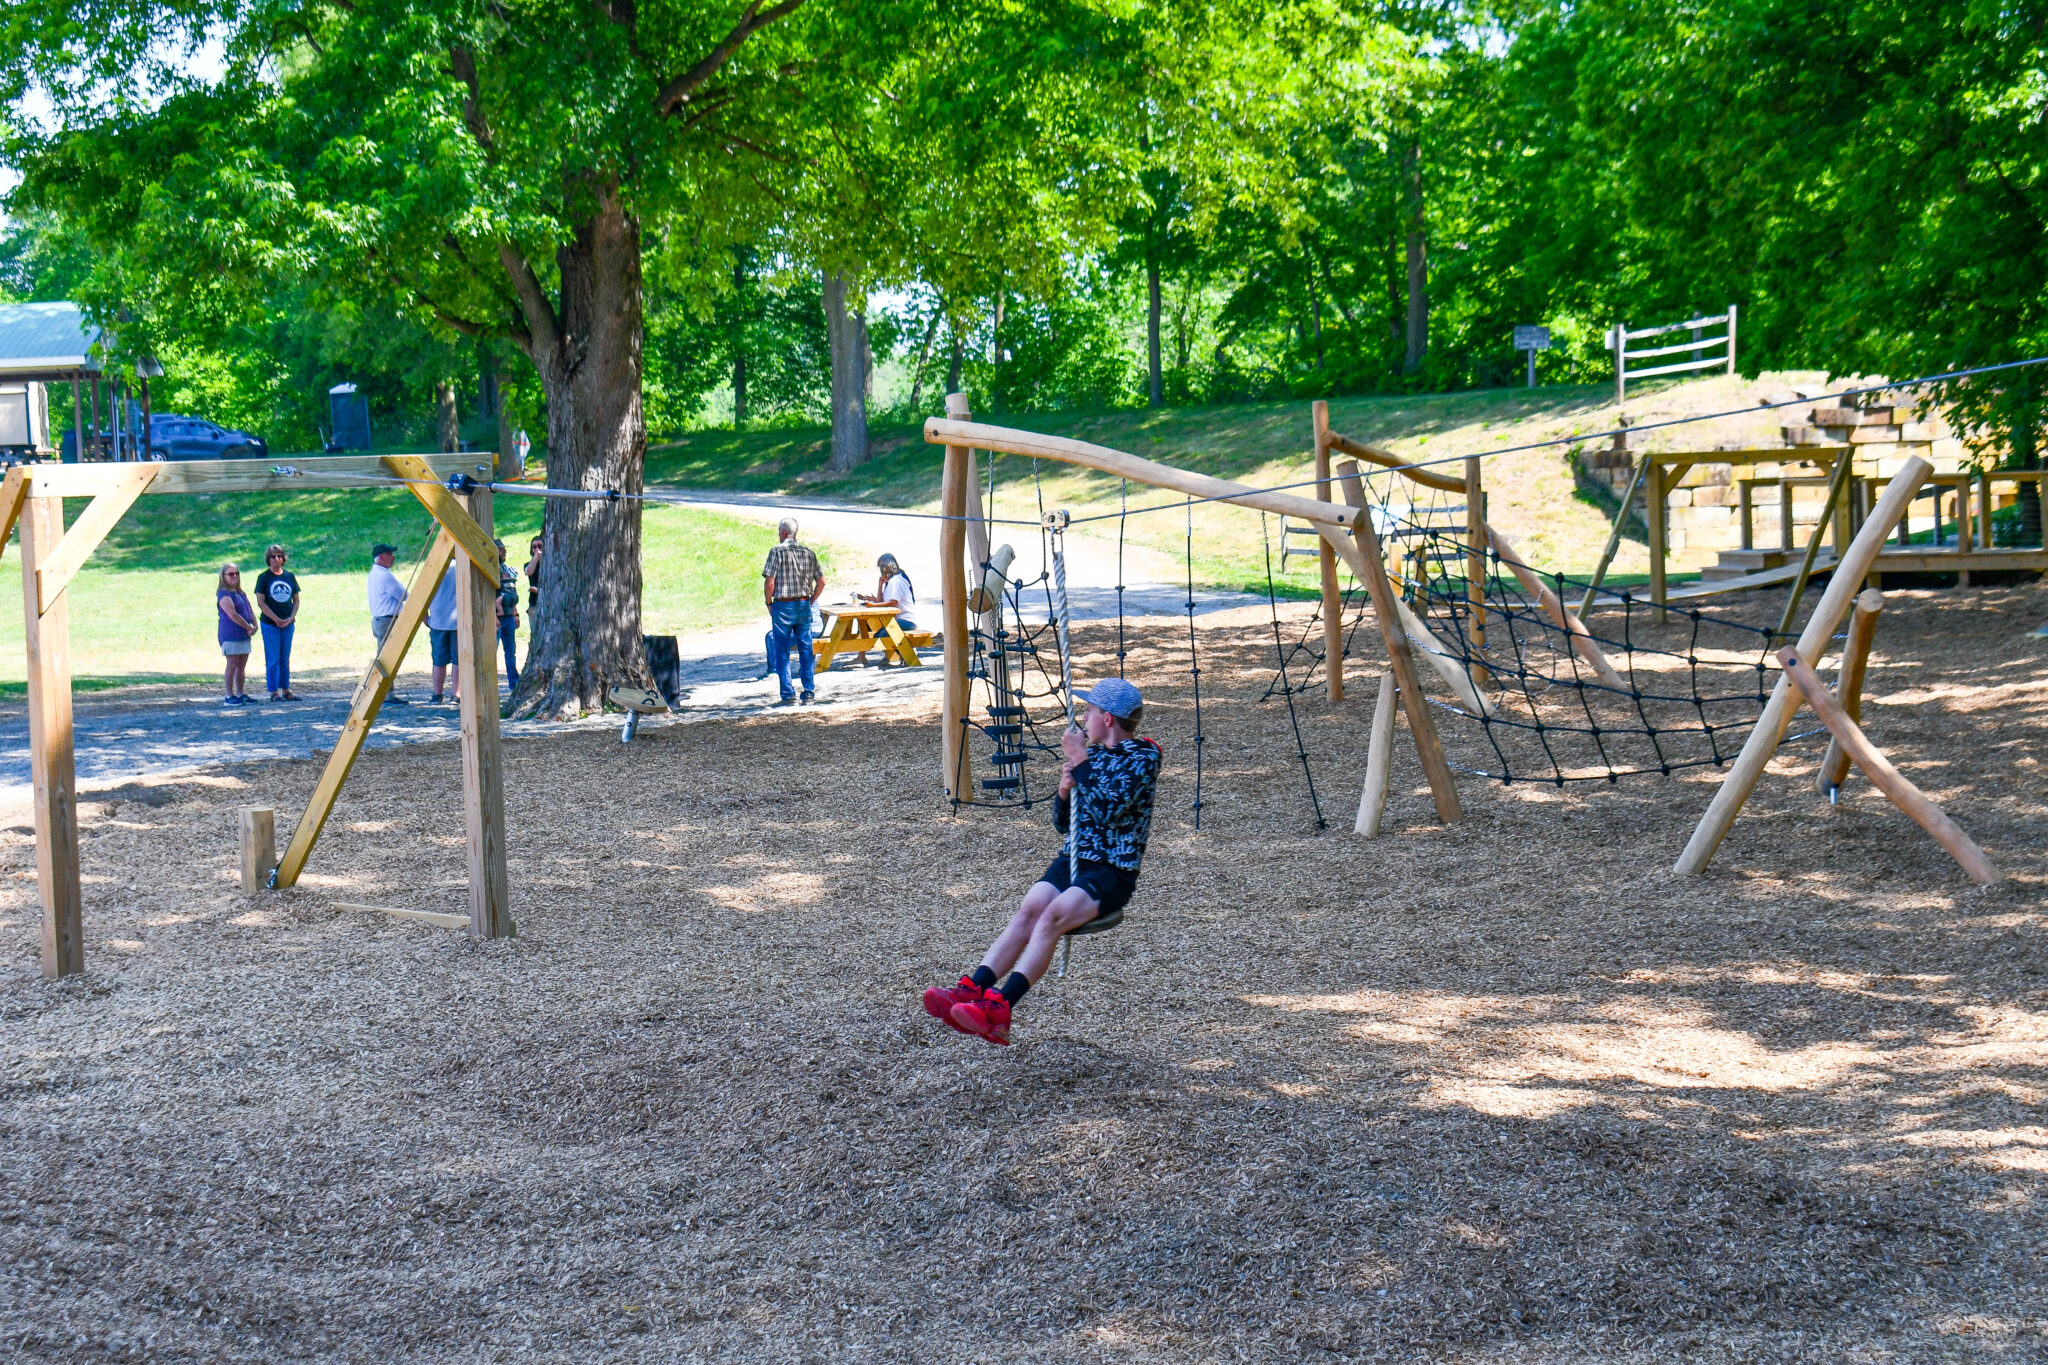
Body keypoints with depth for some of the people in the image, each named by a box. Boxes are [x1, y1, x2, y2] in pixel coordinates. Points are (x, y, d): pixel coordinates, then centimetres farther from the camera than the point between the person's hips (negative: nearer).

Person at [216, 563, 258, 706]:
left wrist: (255, 625, -2)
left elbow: (250, 611, 16)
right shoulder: (224, 594, -10)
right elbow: (233, 615, -18)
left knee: (242, 666, 9)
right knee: (232, 665, -7)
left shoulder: (241, 594, 17)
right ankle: (229, 696, -5)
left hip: (244, 635, 8)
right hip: (230, 635, -8)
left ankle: (241, 694, 14)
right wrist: (249, 627, -13)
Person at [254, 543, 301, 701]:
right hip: (270, 623, -4)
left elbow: (296, 600, 12)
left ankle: (286, 689, 16)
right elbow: (260, 602, -7)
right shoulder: (264, 577, -3)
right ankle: (274, 692, 2)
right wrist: (276, 619, -12)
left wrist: (291, 617, -4)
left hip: (288, 623, 4)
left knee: (285, 658, 9)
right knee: (273, 659, -2)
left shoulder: (290, 576, 9)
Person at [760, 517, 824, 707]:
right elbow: (821, 581, 9)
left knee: (782, 654, 2)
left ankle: (789, 696, 0)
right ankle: (809, 693, 9)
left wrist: (768, 603, -1)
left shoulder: (777, 551, -8)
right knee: (806, 651, 9)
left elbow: (769, 581, -14)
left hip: (783, 607, -4)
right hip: (804, 606, 4)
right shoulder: (808, 553, 7)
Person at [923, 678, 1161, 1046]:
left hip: (1113, 872, -6)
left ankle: (999, 1009, -42)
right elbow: (1063, 824, 17)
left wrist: (1080, 763, -15)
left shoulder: (1144, 758, -5)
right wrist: (1065, 791, -3)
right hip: (1074, 860, 6)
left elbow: (1108, 812, -19)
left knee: (1053, 915, -30)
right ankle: (971, 990, -37)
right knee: (1028, 909, -22)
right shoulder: (1093, 753, 17)